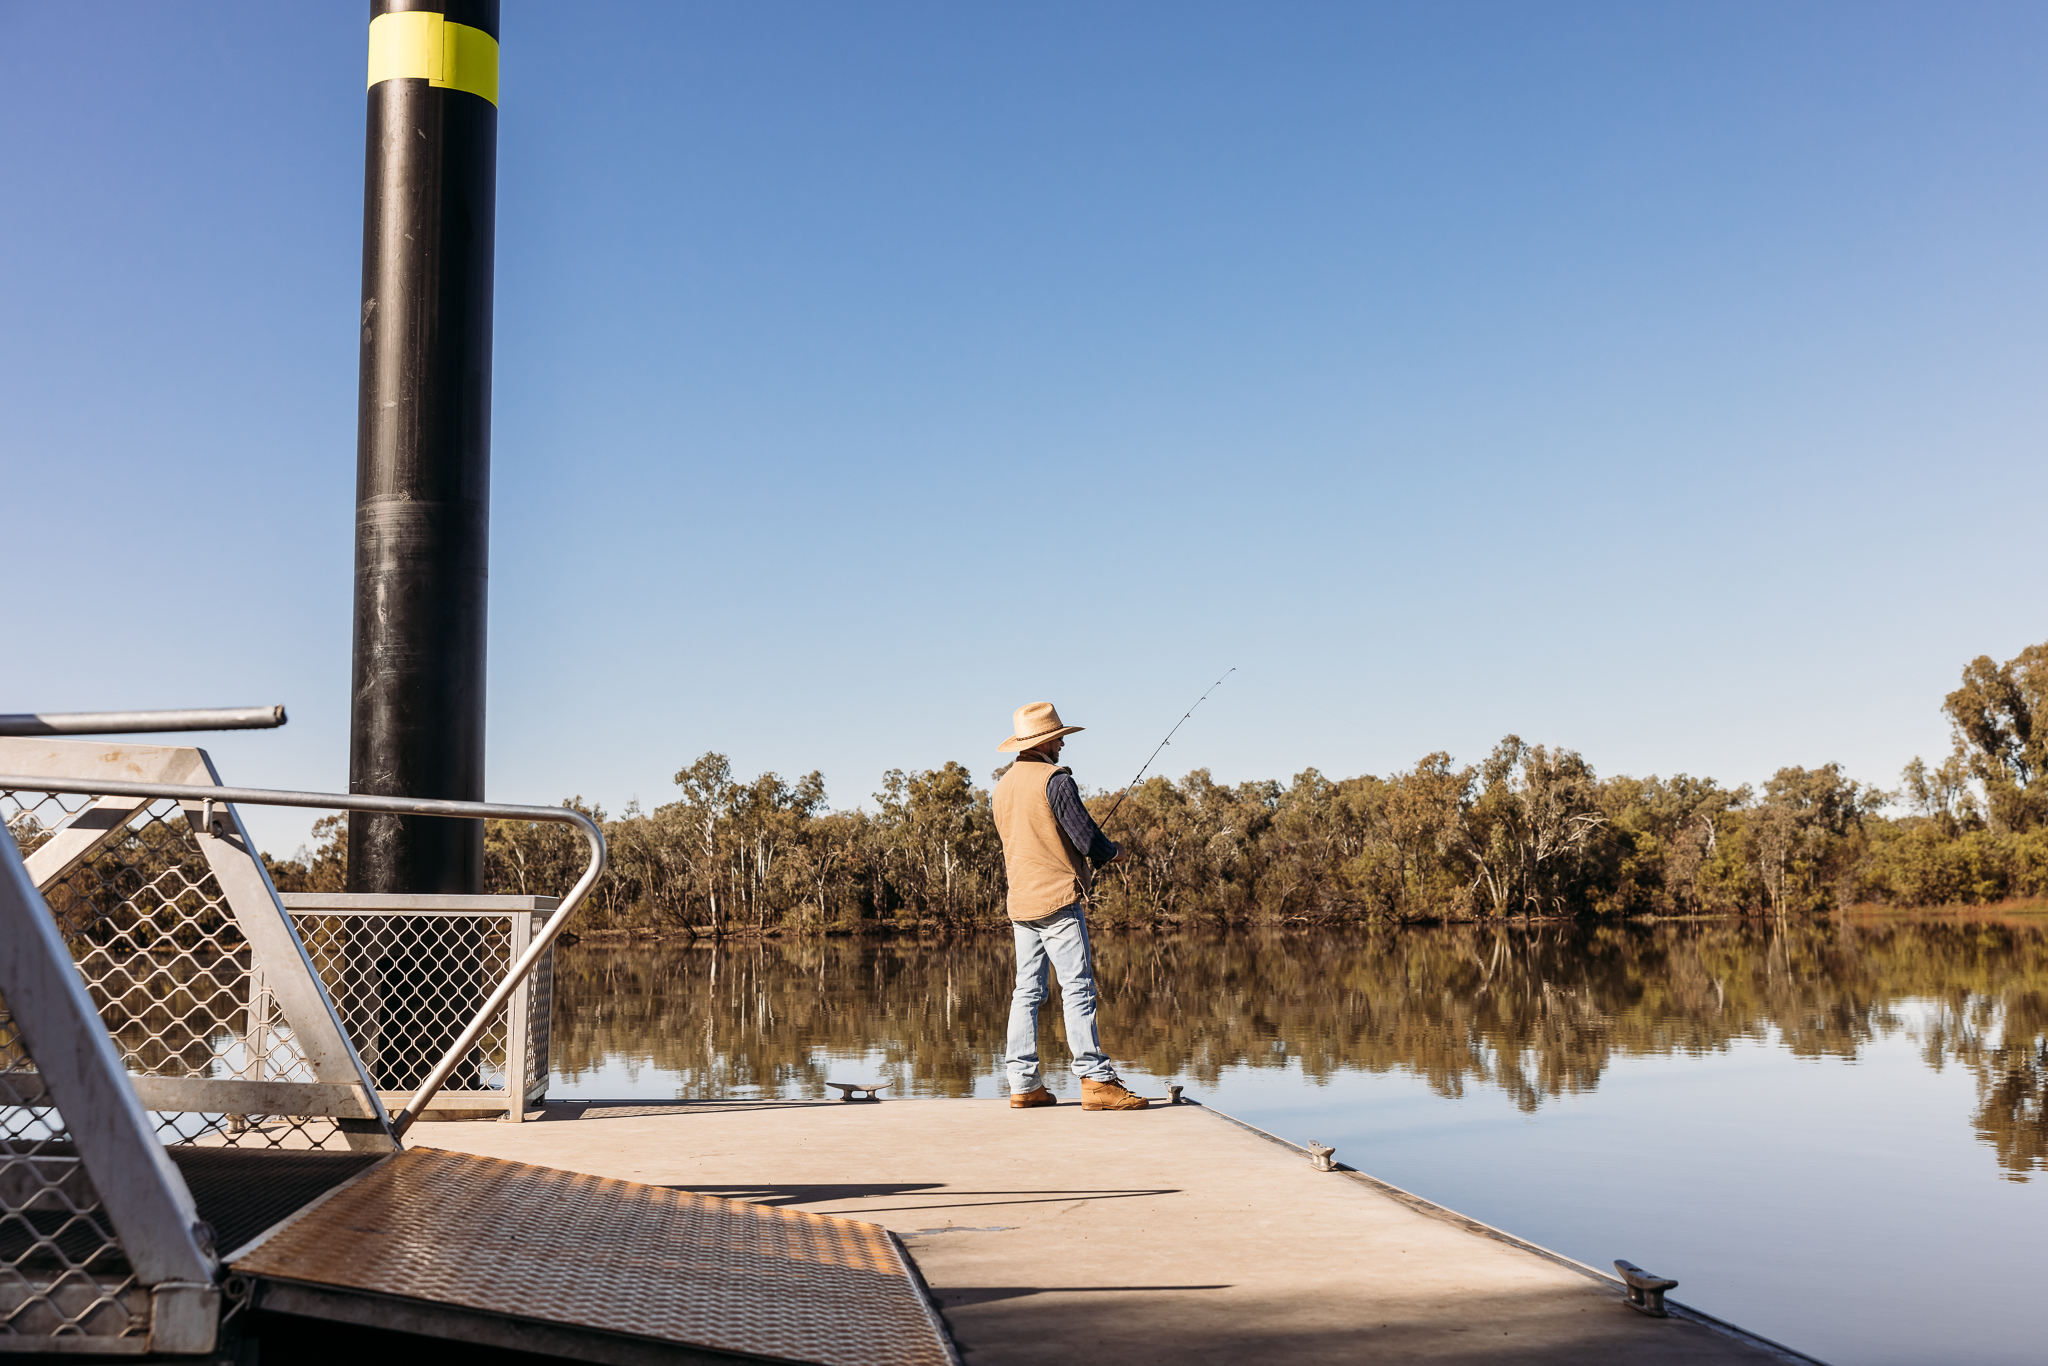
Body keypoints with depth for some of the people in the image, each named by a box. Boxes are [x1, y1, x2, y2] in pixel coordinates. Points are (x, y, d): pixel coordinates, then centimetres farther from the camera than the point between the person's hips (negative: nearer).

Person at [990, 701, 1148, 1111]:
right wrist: (1112, 852, 8)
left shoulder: (1003, 786, 14)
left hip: (1020, 901, 8)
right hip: (1058, 899, -8)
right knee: (1078, 989, -8)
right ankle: (1096, 1080, -10)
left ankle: (1023, 1083, 7)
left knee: (1027, 992, 8)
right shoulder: (1054, 779, -12)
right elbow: (1085, 834, -14)